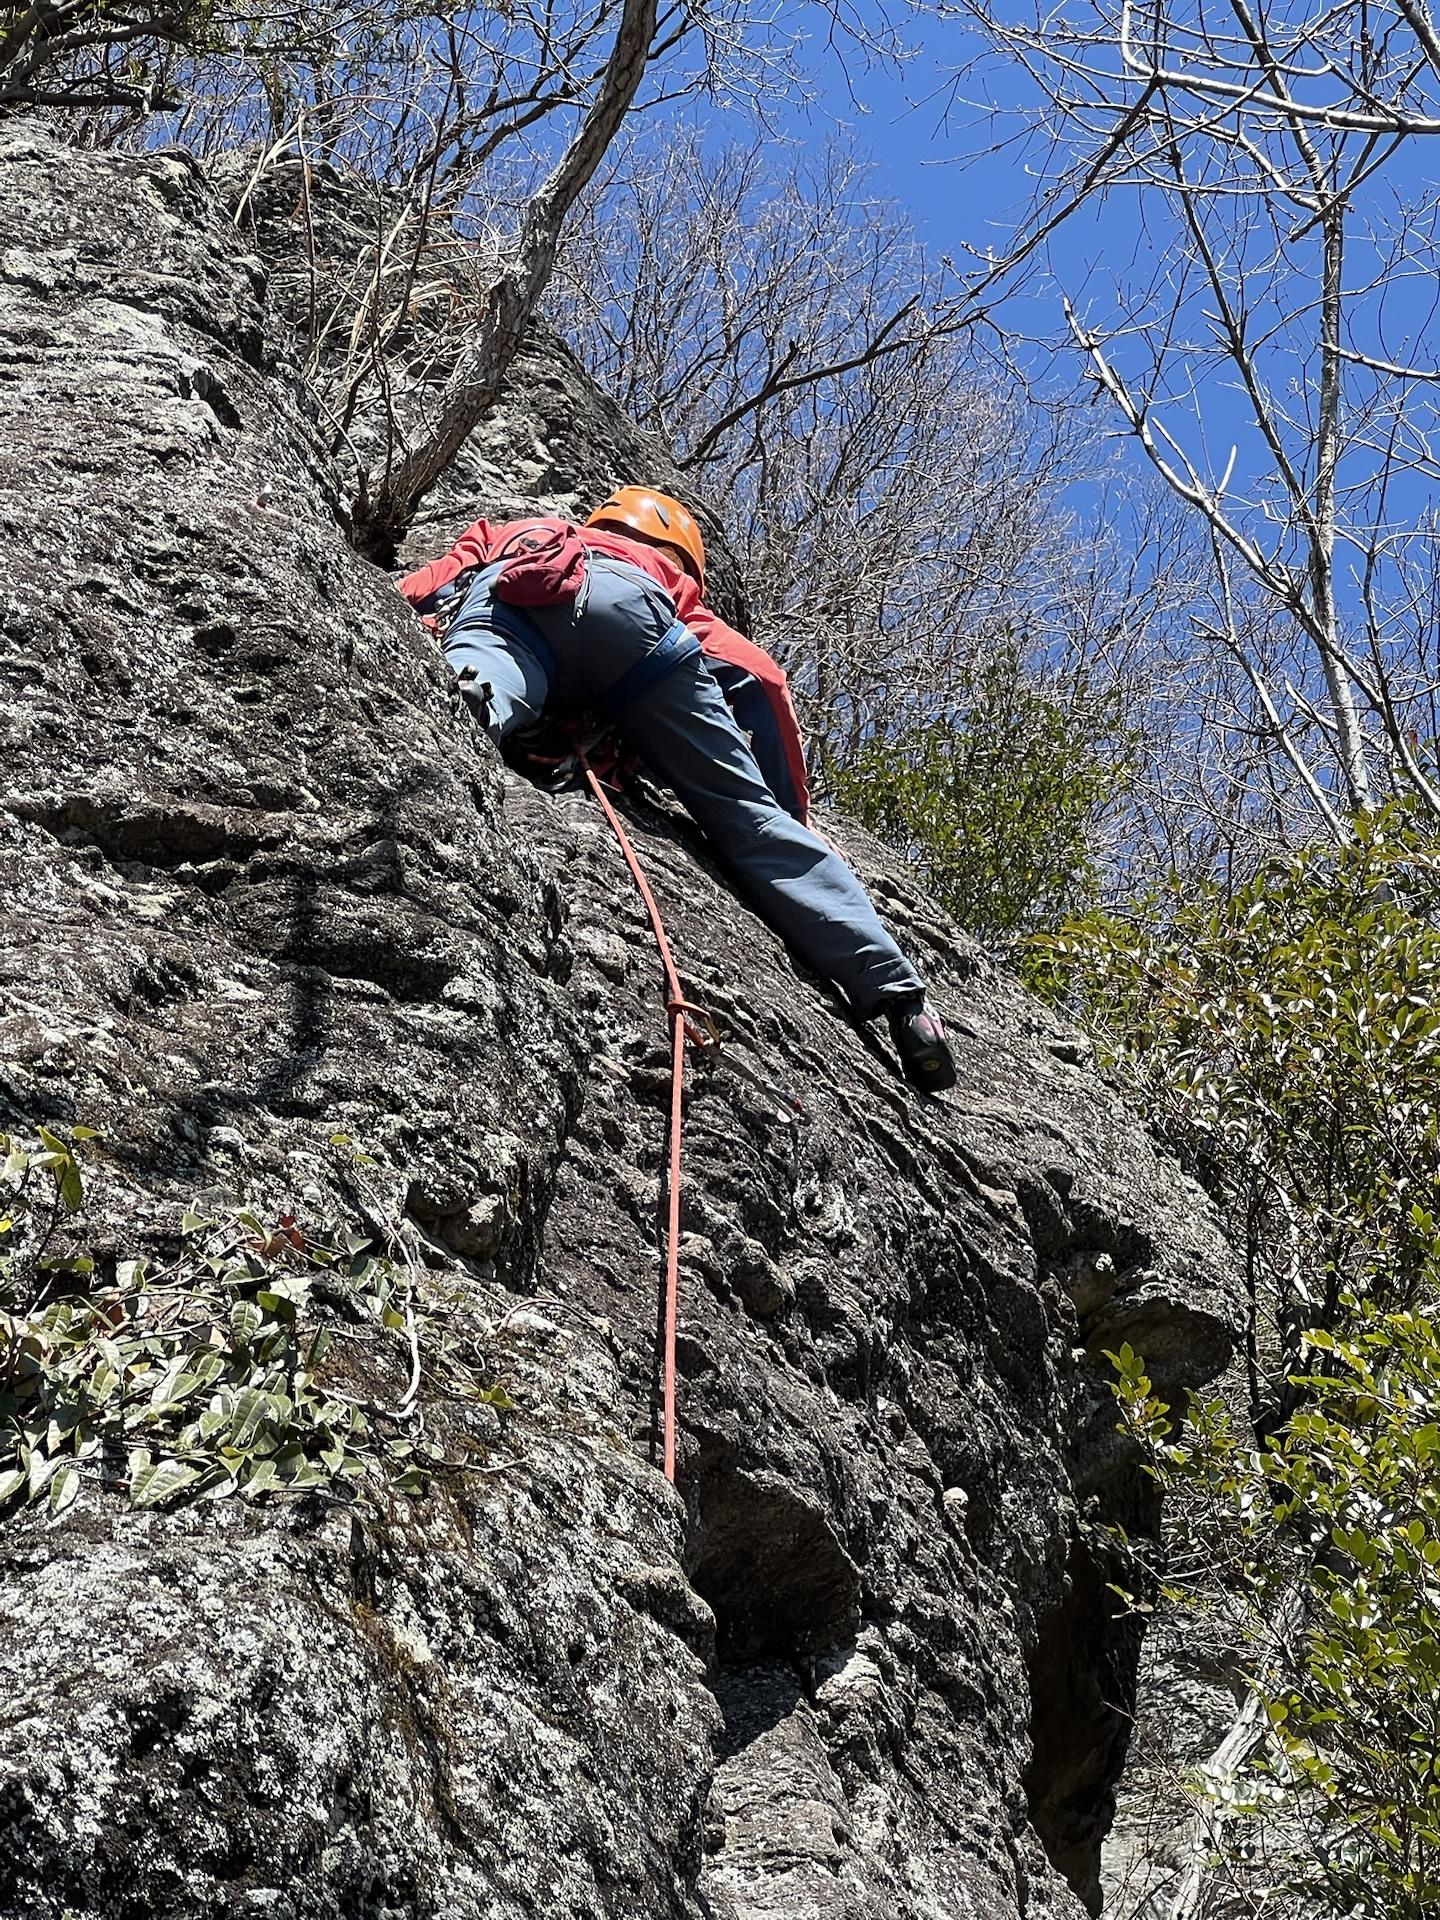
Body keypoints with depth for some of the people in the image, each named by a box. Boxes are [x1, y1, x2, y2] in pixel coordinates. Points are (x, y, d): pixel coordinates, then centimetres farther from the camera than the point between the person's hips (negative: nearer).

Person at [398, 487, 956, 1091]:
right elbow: (762, 678, 25)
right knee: (747, 812, -1)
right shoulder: (672, 588, 39)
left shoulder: (506, 534, 48)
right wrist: (794, 811, 30)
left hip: (508, 598, 1)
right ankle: (896, 991, -7)